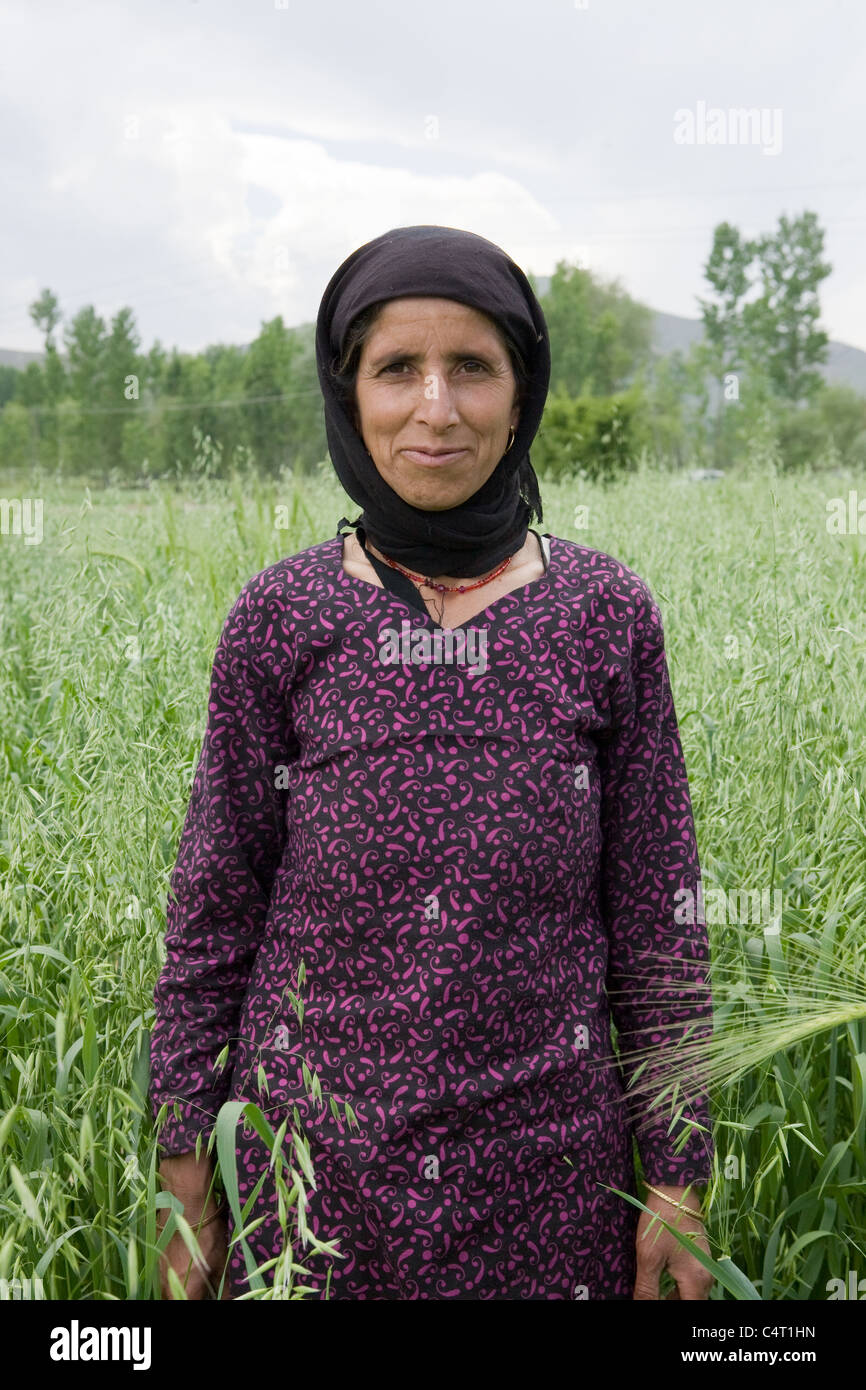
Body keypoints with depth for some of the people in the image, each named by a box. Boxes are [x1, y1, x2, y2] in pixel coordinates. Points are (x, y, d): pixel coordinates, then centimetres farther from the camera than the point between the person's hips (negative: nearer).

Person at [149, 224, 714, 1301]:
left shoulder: (607, 613, -3)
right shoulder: (278, 617, -4)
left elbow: (658, 914, 1)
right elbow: (215, 909, 0)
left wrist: (678, 1179, 1)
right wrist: (187, 1173, 2)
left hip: (543, 1156, 1)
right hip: (318, 1148, 0)